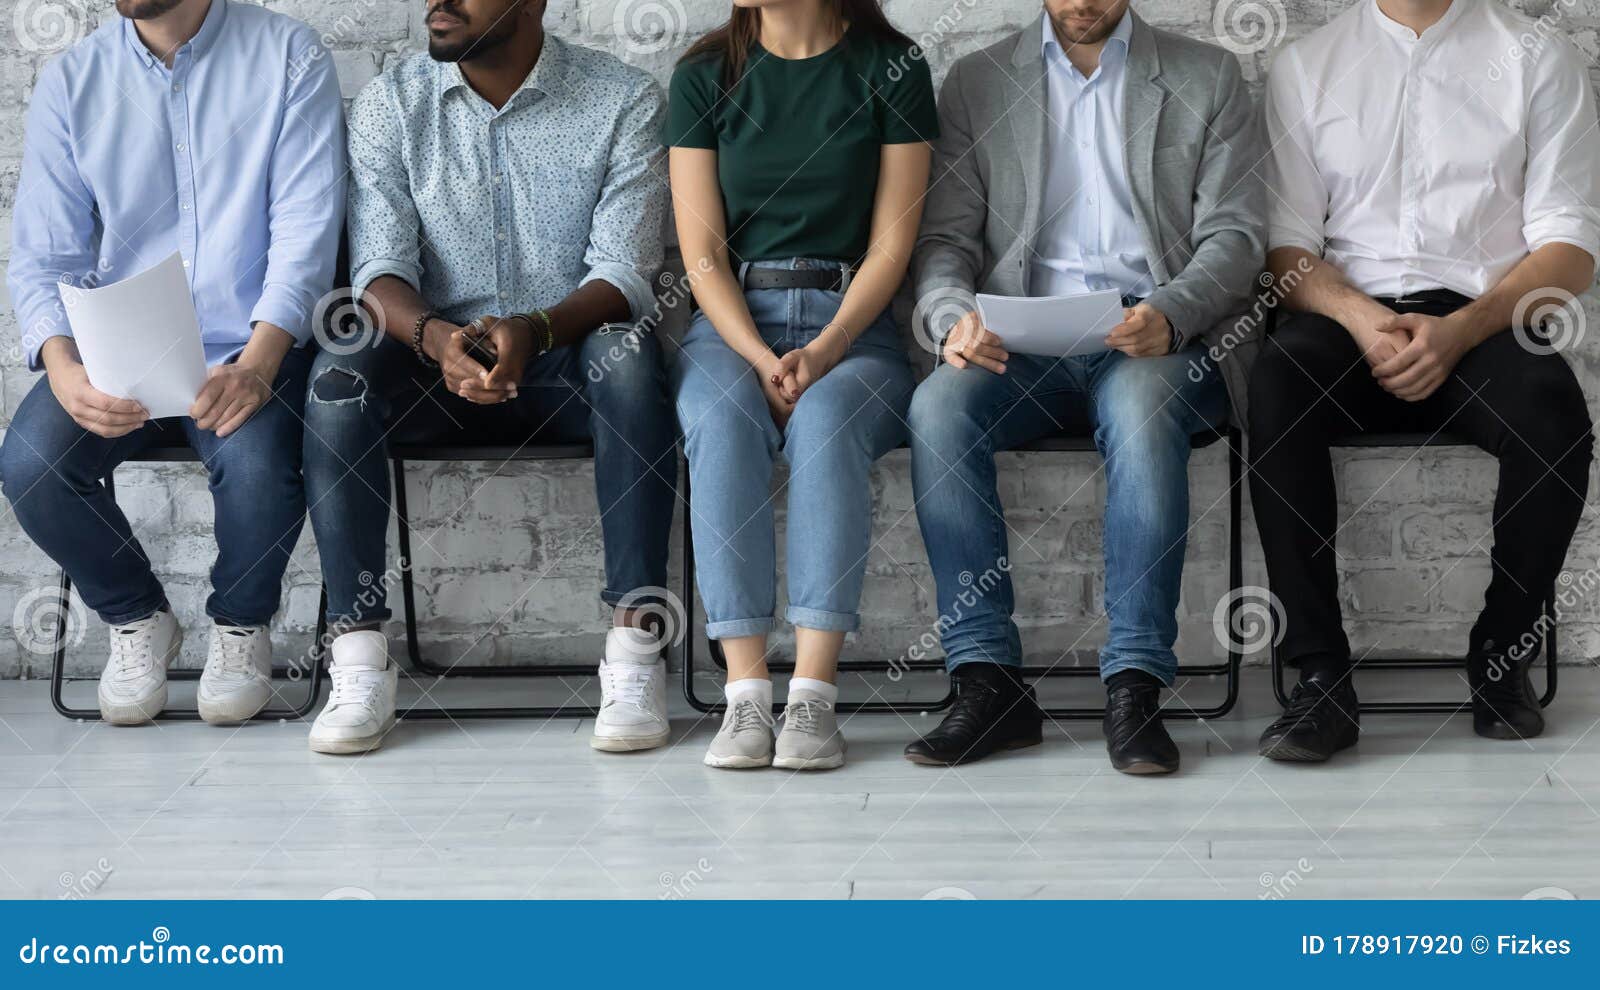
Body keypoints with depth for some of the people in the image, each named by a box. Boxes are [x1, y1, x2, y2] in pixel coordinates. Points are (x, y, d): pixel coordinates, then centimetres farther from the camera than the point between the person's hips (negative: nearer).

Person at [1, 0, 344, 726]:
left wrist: (256, 364, -24)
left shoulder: (289, 58, -2)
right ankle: (136, 618, 6)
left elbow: (306, 226, -9)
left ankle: (241, 624, 2)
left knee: (257, 465, -32)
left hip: (245, 347, -2)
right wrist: (63, 368, -20)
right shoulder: (70, 82, 5)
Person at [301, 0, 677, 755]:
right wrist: (434, 336, -30)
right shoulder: (389, 105, 2)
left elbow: (624, 273, -12)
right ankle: (358, 663, -26)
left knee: (627, 353, -35)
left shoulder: (623, 103, -4)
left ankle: (635, 650, -32)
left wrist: (535, 330, -34)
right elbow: (380, 267, -6)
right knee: (341, 372, -29)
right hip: (439, 364, 2)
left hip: (569, 366, -2)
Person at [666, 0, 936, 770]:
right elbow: (703, 252, 2)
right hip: (732, 322, 1)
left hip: (853, 323, -1)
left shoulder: (890, 69, 3)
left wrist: (823, 352, -16)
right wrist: (760, 359, -14)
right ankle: (746, 691, -34)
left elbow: (890, 245, -1)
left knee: (826, 419, -35)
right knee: (721, 421, -33)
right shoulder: (704, 76, 8)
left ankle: (812, 693, -37)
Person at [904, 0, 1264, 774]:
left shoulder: (1207, 79, 13)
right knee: (938, 407, -30)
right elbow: (946, 237, 9)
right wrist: (956, 317, -14)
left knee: (1142, 405, -36)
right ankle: (988, 683, -26)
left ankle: (1134, 688, -34)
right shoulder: (976, 83, 17)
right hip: (1024, 346, 2)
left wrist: (1170, 314, -17)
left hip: (1158, 339, -1)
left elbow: (1234, 238, 4)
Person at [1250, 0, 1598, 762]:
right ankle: (1321, 677, -27)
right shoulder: (1305, 67, 13)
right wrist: (1360, 320, -15)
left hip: (1481, 320, 0)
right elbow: (1287, 244, 6)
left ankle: (1502, 654, -10)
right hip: (1350, 317, 1)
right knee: (1277, 386, -32)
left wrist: (1459, 331, -16)